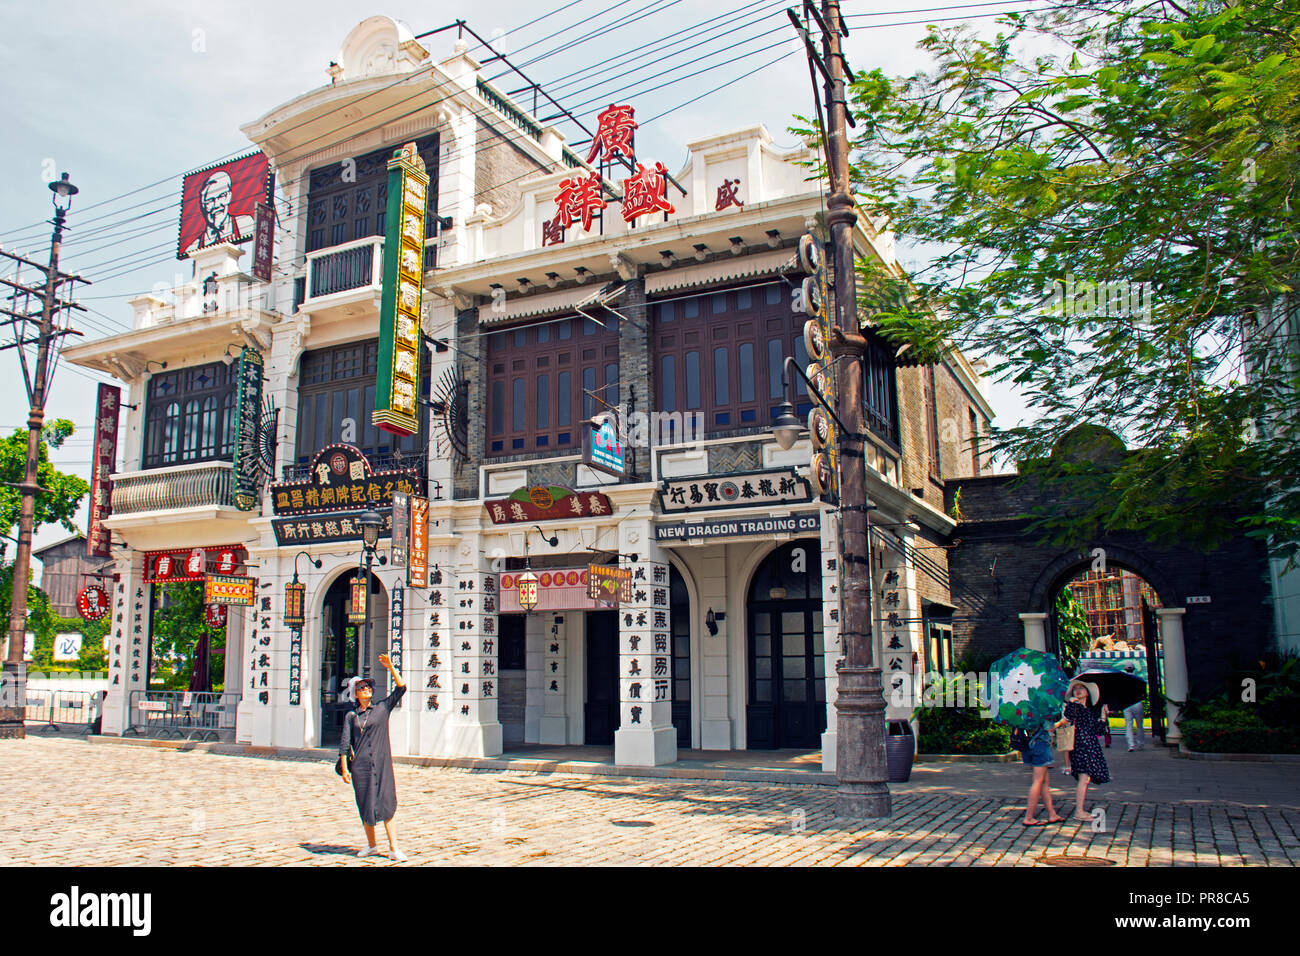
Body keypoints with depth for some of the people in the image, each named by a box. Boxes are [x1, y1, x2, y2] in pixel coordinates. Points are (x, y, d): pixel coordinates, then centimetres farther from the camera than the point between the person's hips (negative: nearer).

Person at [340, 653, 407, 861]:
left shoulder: (383, 708, 8)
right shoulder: (351, 716, 8)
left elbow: (401, 688, 3)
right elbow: (344, 744, 6)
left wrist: (390, 667, -2)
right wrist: (344, 769, -2)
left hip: (382, 764, -1)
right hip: (360, 766, 1)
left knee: (386, 805, -5)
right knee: (366, 806, 7)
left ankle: (393, 847, -3)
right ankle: (371, 846, 23)